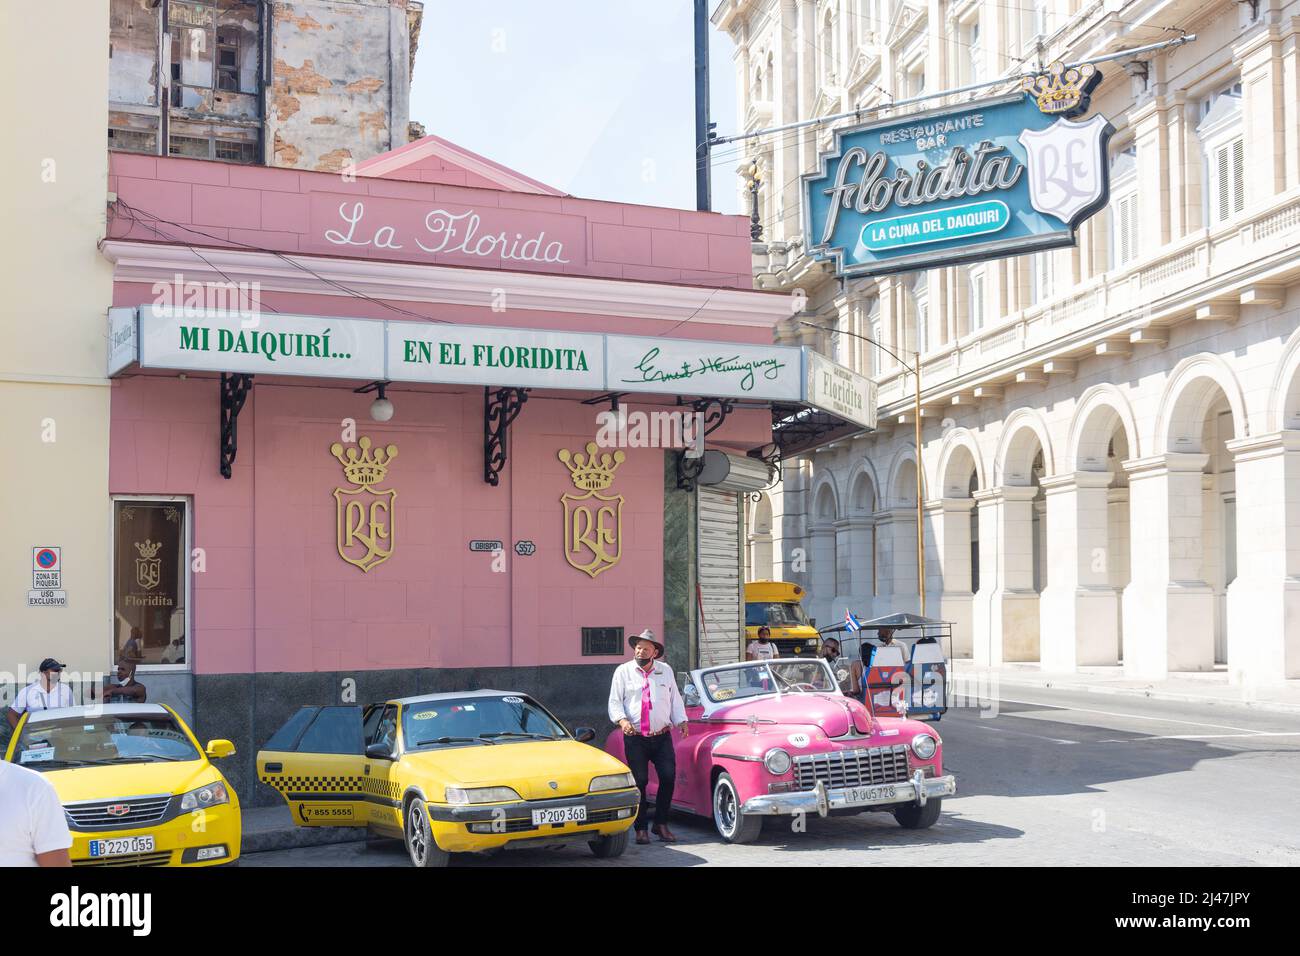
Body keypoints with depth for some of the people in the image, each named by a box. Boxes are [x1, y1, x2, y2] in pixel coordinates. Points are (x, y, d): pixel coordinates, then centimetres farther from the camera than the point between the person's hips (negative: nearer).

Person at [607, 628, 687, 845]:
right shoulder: (623, 671, 3)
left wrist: (681, 721, 2)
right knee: (639, 781, -3)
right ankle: (641, 828, 8)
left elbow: (675, 699, 15)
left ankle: (661, 824, 9)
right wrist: (622, 720, -19)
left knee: (668, 777, -6)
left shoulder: (666, 671, 12)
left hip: (662, 736, 2)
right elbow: (614, 701, -1)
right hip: (635, 738, -2)